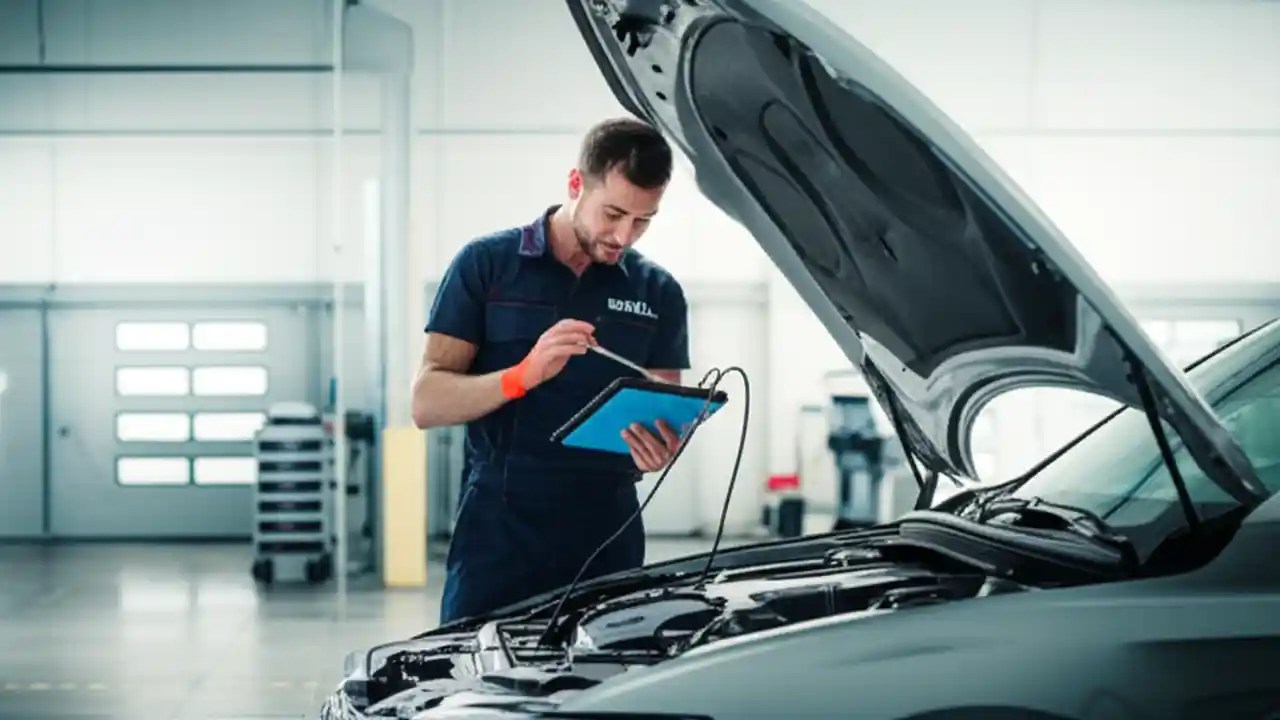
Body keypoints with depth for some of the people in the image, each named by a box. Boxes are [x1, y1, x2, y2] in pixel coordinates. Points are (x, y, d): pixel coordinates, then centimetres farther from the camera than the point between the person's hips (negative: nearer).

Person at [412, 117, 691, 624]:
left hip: (607, 543, 2)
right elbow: (427, 403, -5)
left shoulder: (658, 294, 9)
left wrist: (657, 449, -15)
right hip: (496, 541, -2)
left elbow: (666, 419, 10)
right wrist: (525, 375, -22)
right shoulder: (486, 264, 0)